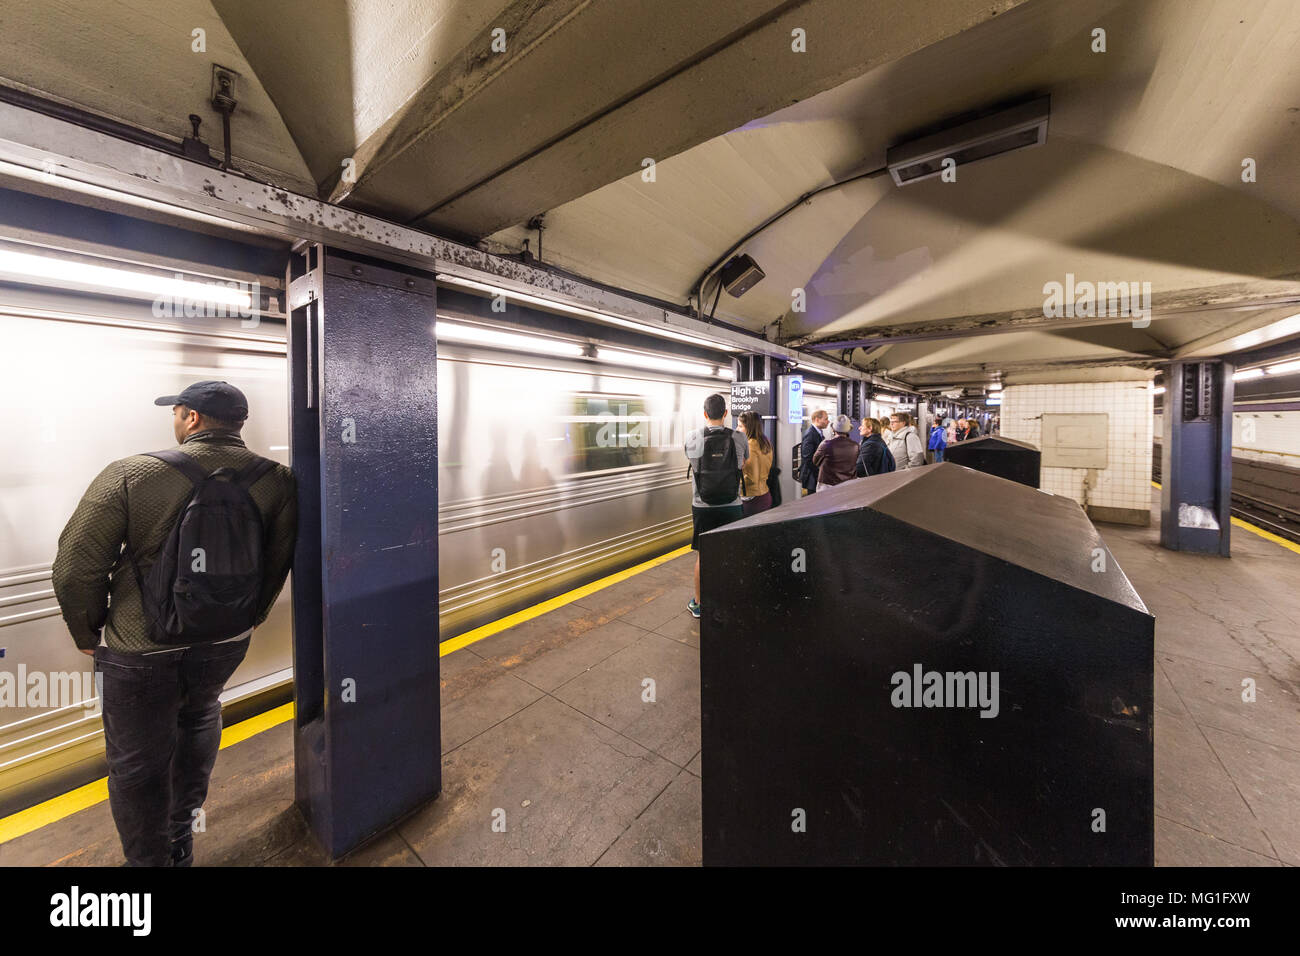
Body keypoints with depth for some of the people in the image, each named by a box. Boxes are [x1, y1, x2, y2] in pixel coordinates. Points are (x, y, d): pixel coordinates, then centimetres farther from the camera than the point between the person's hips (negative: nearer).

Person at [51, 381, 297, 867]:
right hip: (227, 644, 4)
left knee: (138, 764, 16)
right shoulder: (277, 480, -9)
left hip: (141, 652, -4)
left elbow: (76, 569, -12)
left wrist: (88, 635, 6)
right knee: (199, 715, 31)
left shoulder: (131, 475, -16)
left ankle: (150, 857, 35)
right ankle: (180, 839, 46)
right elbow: (279, 561, -2)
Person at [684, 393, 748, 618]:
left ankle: (698, 603, 26)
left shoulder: (692, 438, -7)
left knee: (702, 556, 13)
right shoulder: (739, 439, -5)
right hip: (732, 506, 0)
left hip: (702, 507, 0)